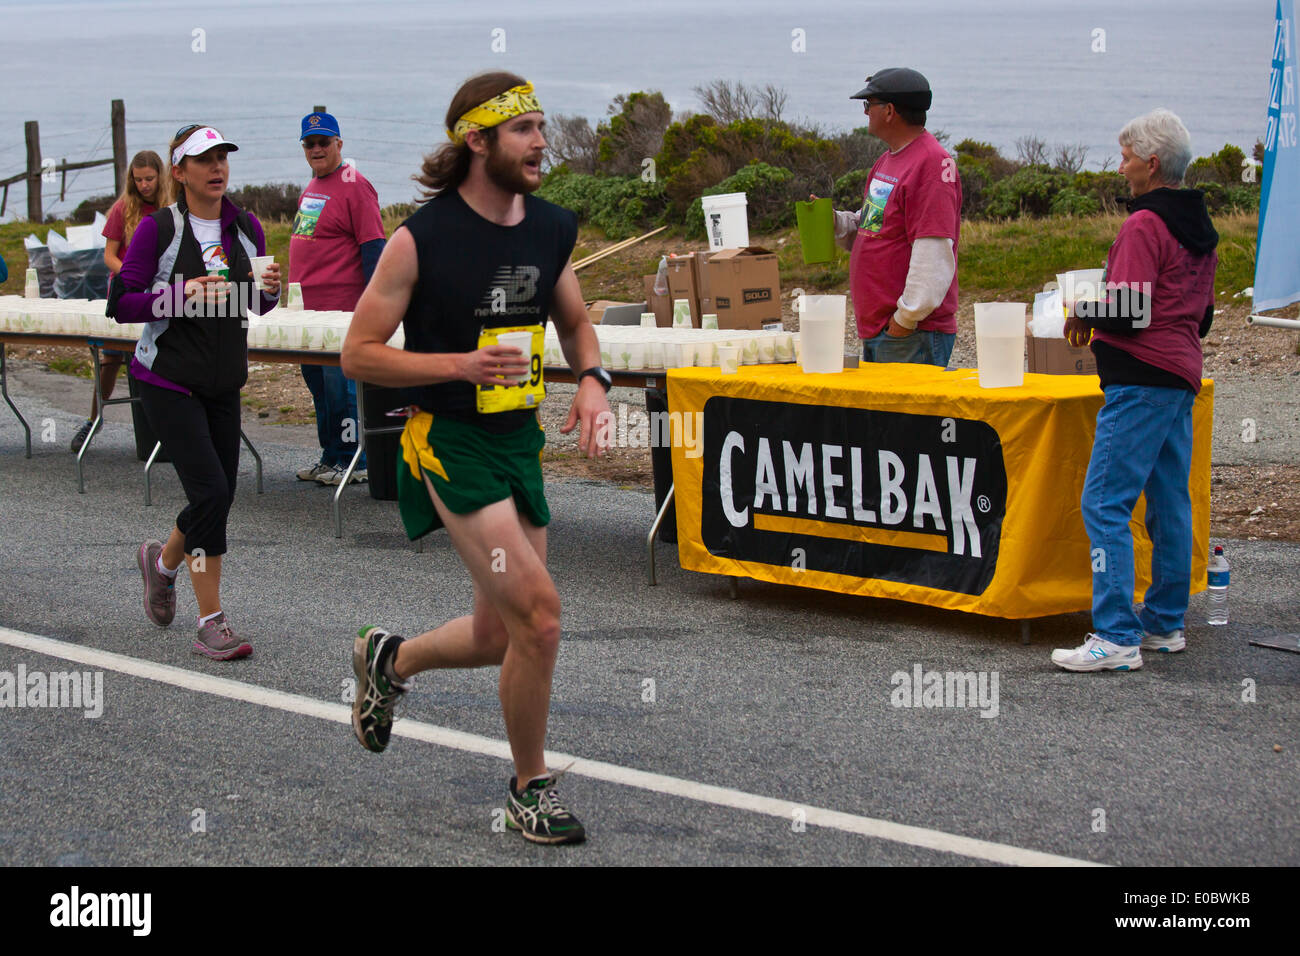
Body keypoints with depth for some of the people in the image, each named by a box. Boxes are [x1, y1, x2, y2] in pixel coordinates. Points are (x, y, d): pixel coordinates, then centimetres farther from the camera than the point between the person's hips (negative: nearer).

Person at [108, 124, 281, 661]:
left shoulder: (245, 227, 6)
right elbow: (121, 304, -10)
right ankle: (211, 624, -6)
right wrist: (182, 296, -23)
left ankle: (163, 560, 40)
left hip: (224, 382, 6)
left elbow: (258, 306, 16)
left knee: (220, 495, 7)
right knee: (210, 491, -14)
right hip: (168, 380, -6)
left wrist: (270, 290, -7)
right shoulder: (158, 229, -8)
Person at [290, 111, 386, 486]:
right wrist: (295, 294, 23)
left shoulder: (354, 186, -10)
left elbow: (373, 247, -14)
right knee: (318, 384, 13)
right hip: (308, 307, 9)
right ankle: (330, 457, 21)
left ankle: (353, 462, 0)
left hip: (341, 308, -9)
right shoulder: (311, 189, 18)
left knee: (341, 385, -6)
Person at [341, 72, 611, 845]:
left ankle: (390, 661, 43)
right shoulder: (422, 239, -14)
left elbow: (576, 322, 20)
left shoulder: (551, 229, 3)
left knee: (501, 638, 12)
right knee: (539, 617, -16)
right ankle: (531, 788, 3)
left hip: (521, 440, 7)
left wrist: (593, 383, 0)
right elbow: (359, 354, -10)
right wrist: (464, 364, -21)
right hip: (450, 442, -7)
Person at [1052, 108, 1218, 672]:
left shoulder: (1144, 226, -14)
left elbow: (1128, 313, -20)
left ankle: (1116, 637, -15)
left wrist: (1084, 315, -1)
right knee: (1168, 501, 13)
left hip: (1142, 382, -10)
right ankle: (1165, 624, 18)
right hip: (1181, 376, 10)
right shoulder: (1199, 230, 15)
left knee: (1105, 503, -10)